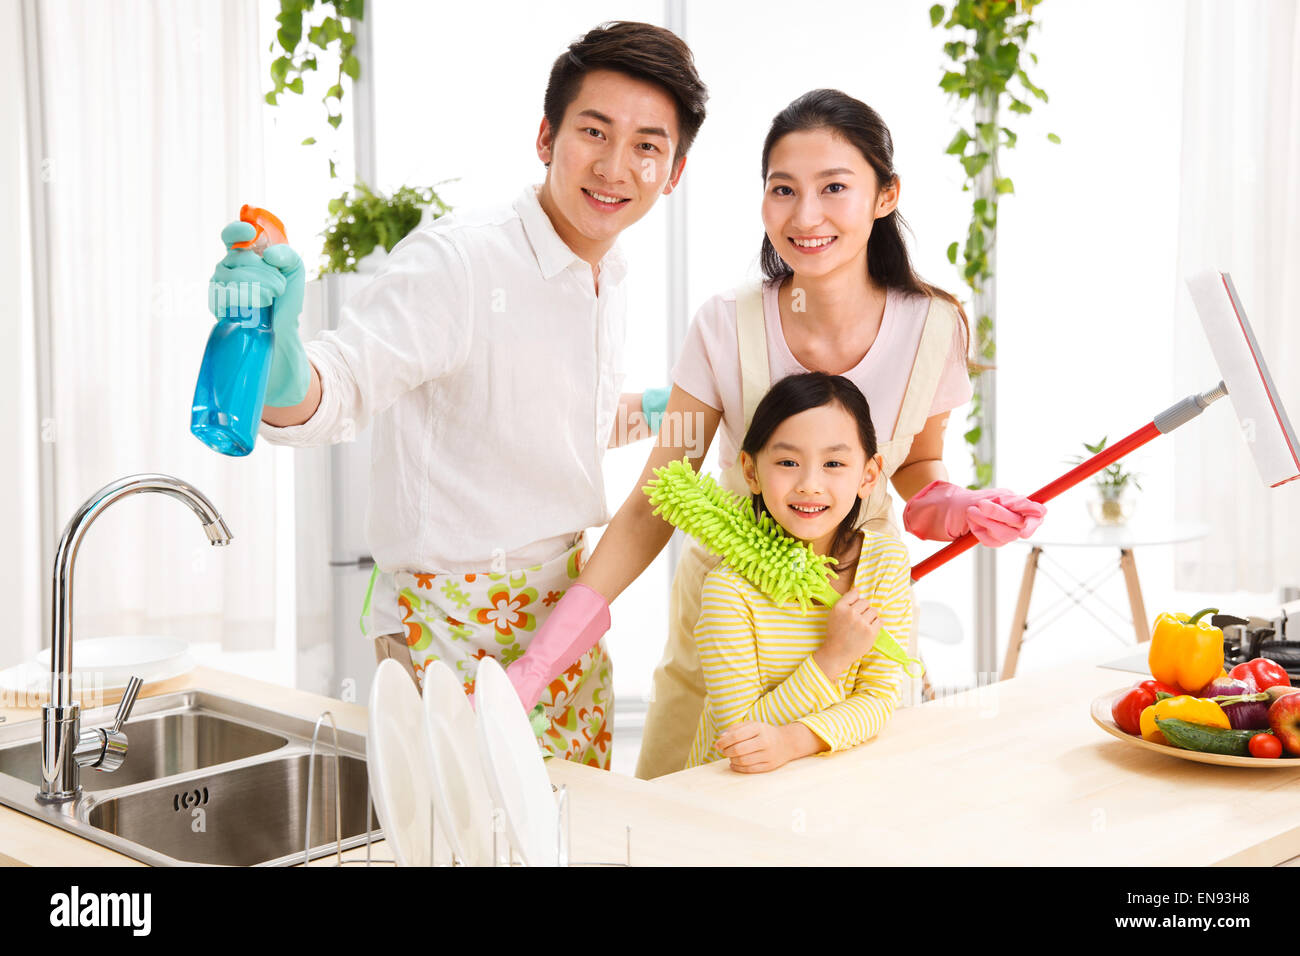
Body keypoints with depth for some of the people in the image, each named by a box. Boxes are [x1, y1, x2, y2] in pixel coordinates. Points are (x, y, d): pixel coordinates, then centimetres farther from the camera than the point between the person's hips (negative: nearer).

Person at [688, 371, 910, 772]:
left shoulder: (887, 562, -6)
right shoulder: (729, 587, -16)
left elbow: (879, 699, -6)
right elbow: (739, 734, -14)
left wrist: (792, 741, -23)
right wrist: (832, 656, -20)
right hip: (730, 788, -3)